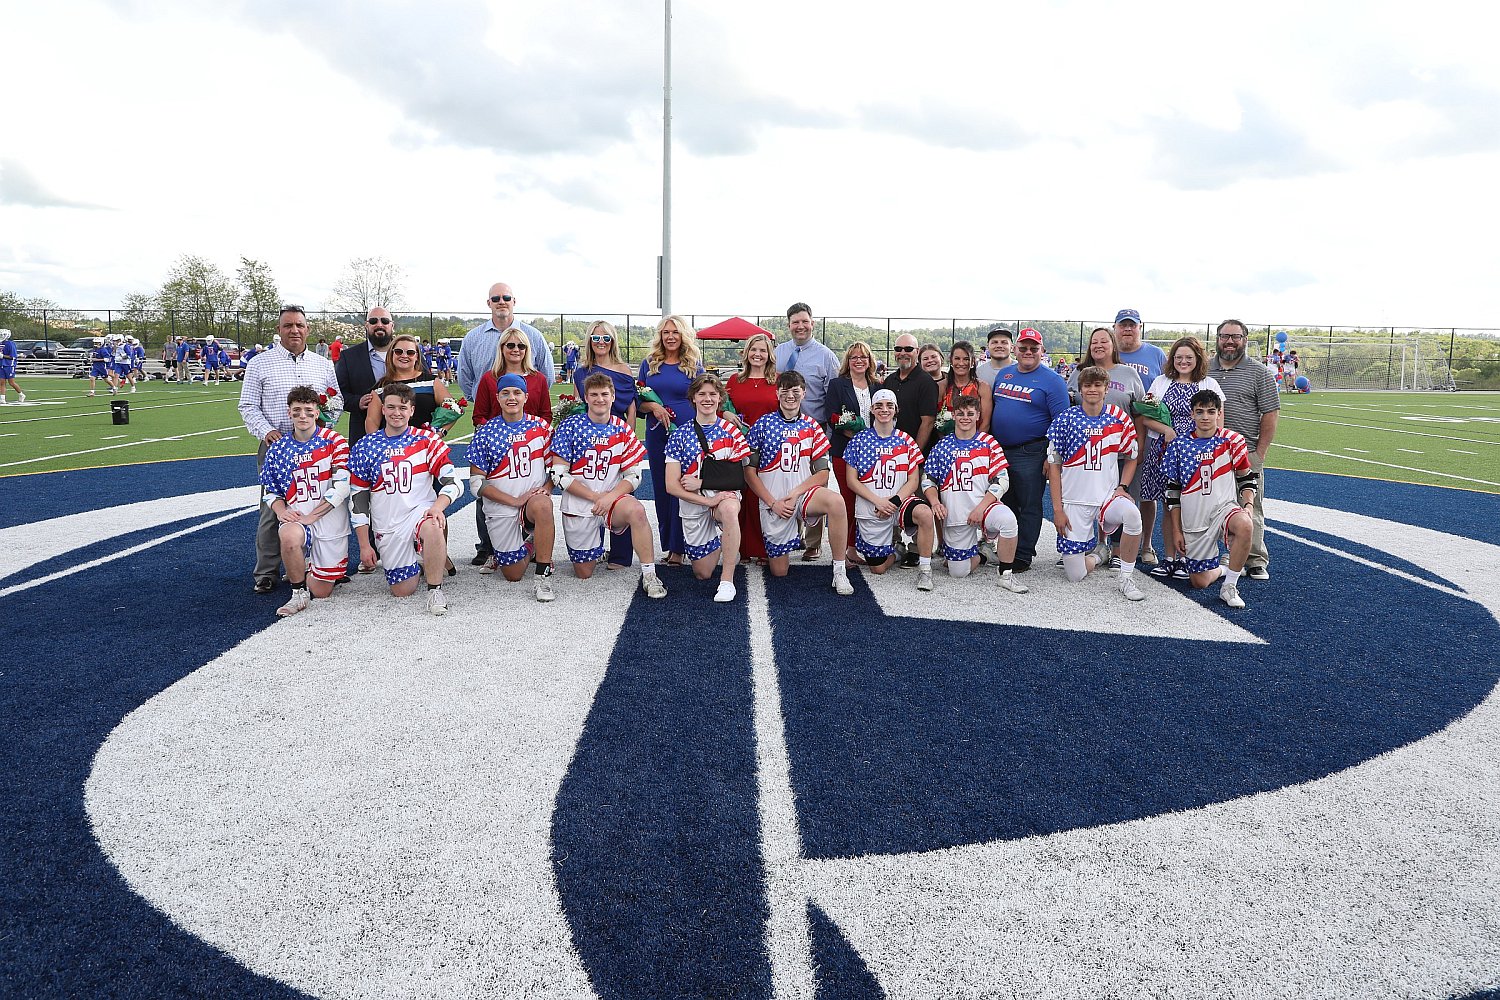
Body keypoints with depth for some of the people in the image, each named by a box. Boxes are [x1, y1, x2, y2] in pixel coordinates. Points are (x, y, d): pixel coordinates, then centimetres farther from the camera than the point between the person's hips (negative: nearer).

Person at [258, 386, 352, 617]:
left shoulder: (334, 441, -4)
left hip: (330, 522, -1)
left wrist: (312, 516, -17)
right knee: (289, 535, -38)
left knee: (320, 592, 3)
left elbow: (341, 486, -12)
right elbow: (270, 491, 13)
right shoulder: (278, 449, 6)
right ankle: (299, 593, -13)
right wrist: (281, 511, -9)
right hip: (296, 520, 1)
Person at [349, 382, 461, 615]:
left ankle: (435, 589, -20)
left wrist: (438, 506, -26)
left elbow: (453, 481, -5)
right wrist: (364, 545, 4)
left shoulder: (427, 441, 1)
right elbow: (358, 498, 7)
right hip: (387, 528, 3)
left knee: (432, 527, -39)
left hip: (421, 511, -2)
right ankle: (419, 564, 33)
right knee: (402, 591, -2)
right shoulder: (365, 447, 6)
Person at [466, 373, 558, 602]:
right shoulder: (485, 433, -3)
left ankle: (543, 577, -27)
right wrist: (515, 500, -15)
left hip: (535, 500, 0)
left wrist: (546, 488, -12)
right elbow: (476, 482, -5)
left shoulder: (541, 426, 2)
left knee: (542, 505, -38)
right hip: (500, 508, 0)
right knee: (513, 575, 1)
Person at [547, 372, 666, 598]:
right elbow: (559, 476, -9)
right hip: (578, 506, 0)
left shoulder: (622, 431, 1)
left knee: (636, 510, -35)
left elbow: (633, 476, -1)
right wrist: (596, 497, -15)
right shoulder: (569, 427, -6)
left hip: (613, 499, 0)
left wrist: (609, 497, -19)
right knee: (584, 574, 5)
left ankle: (649, 574, -25)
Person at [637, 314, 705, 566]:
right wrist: (654, 407, -11)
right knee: (661, 487, 7)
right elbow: (638, 401, 9)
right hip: (657, 434, 3)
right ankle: (667, 543, 17)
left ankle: (679, 548, 2)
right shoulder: (649, 364, 9)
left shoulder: (694, 365, 4)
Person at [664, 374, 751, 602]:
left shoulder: (730, 430, 0)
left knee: (729, 510, -40)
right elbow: (672, 485, -10)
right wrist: (707, 500, -20)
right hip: (692, 503, 1)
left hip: (724, 495, -1)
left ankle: (727, 581, -32)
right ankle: (722, 548, 41)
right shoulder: (680, 434, -3)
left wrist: (701, 483, -13)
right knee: (702, 573, 6)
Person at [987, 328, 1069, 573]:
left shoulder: (1052, 380, -5)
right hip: (999, 450, 6)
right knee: (1005, 504, 14)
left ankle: (1023, 556, 9)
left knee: (1029, 506, 2)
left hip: (1030, 454, -6)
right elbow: (990, 409, 19)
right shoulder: (1003, 374, 12)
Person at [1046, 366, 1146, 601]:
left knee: (1132, 514, -36)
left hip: (1108, 496, 1)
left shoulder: (1120, 418, 0)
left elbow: (1131, 458, 14)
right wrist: (1057, 508, -6)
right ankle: (1097, 555, 32)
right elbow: (1054, 465, -1)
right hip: (1074, 502, -1)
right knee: (1076, 575, -5)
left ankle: (1126, 579, -16)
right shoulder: (1065, 419, -5)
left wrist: (1122, 487, -4)